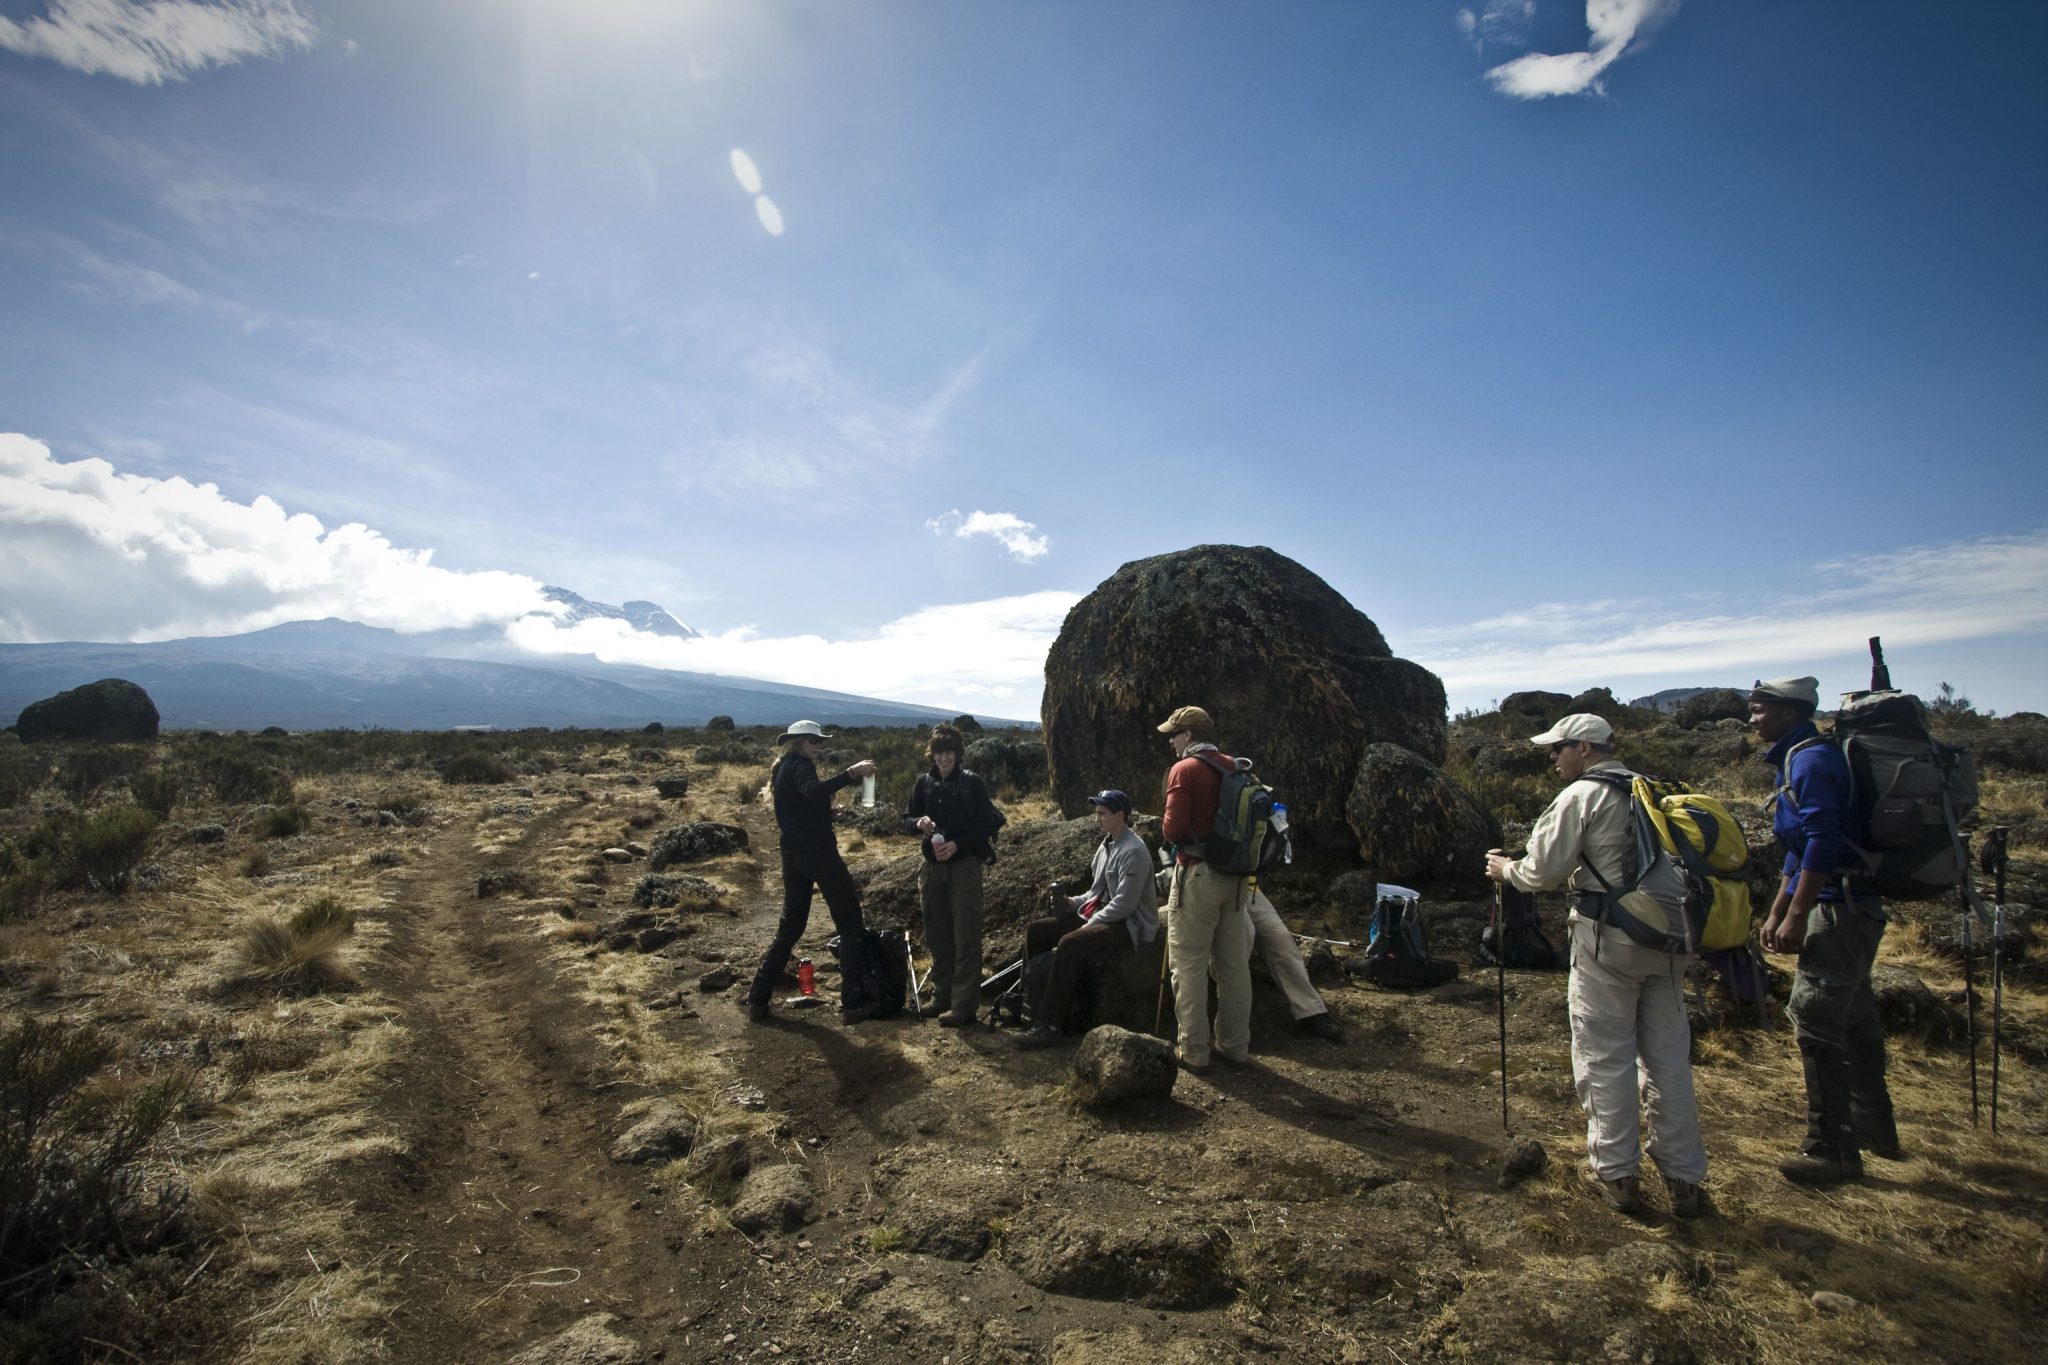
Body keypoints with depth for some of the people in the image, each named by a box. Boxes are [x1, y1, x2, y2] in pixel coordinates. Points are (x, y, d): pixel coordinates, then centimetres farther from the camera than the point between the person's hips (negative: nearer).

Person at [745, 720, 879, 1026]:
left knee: (790, 926, 17)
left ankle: (757, 1000, 15)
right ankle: (852, 1003, -4)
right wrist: (851, 772, -39)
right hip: (818, 852, -9)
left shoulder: (782, 769, 17)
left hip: (793, 856, 9)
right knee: (850, 926, -1)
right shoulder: (800, 765, -11)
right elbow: (814, 792, -33)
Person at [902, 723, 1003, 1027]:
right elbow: (906, 820, 11)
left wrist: (957, 844, -19)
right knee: (937, 936, 12)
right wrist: (918, 823, -12)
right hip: (933, 866, 5)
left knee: (965, 938, -4)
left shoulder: (973, 783, -4)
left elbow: (986, 825, -6)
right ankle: (942, 996, 24)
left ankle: (963, 1005, 0)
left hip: (964, 865, -5)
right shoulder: (924, 783, 8)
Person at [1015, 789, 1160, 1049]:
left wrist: (1090, 923, -17)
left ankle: (1048, 1025, -26)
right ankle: (1032, 1002, 6)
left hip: (1129, 925, -10)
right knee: (1035, 930, 1)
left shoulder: (1133, 852, -18)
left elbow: (1124, 905, -23)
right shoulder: (1106, 845, 11)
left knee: (1069, 944, -33)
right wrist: (1076, 902, 2)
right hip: (1099, 915, 10)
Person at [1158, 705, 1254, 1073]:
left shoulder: (1184, 769, -11)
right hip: (1235, 876, 7)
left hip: (1198, 876, -7)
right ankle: (1235, 1045, 23)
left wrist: (1164, 829, 2)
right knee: (1234, 964, 13)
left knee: (1190, 965, 2)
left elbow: (1174, 828, -18)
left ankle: (1193, 1051, 7)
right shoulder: (1234, 767, 9)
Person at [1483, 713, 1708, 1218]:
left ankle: (1618, 1172, 14)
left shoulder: (1580, 796, -9)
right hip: (1665, 935, 7)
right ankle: (1683, 1176, 21)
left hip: (1608, 938, -6)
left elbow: (1544, 872, -10)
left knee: (1606, 1057, 6)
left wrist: (1506, 868, 8)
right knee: (1668, 1054, 14)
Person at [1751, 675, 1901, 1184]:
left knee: (1815, 1018, -6)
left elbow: (1823, 842, -24)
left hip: (1841, 907, -11)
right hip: (1854, 909, 11)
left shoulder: (1811, 760, -15)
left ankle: (1831, 1149, 2)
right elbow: (1800, 850, 20)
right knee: (1853, 1018, 19)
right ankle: (1874, 1131, 34)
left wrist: (1796, 917, -22)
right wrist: (1775, 914, 18)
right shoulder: (1796, 761, 17)